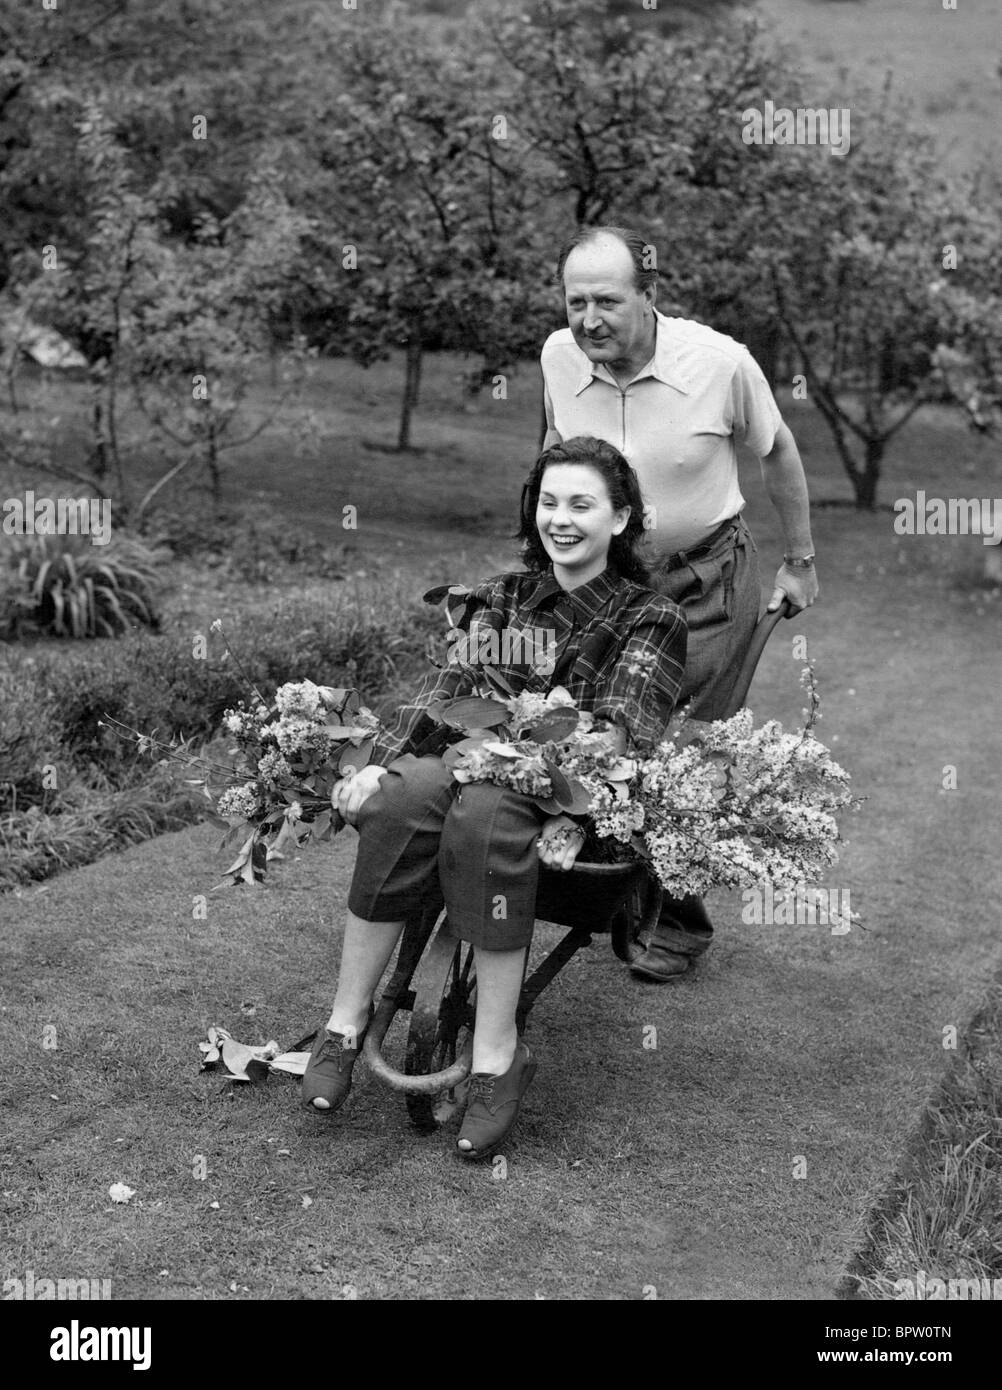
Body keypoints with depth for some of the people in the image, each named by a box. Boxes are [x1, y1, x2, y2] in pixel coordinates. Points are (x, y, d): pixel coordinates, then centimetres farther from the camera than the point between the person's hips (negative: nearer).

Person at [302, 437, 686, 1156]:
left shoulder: (651, 619, 9)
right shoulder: (503, 598, 22)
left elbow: (623, 731, -8)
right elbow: (449, 685, 4)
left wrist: (576, 814, -26)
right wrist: (382, 760, -15)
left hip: (575, 797, -3)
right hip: (485, 764, 3)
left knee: (484, 815, -37)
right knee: (409, 791, -32)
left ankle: (498, 1056, -31)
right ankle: (348, 1018, -25)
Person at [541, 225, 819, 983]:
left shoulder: (721, 363, -20)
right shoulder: (559, 356, -11)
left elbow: (778, 452, -2)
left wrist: (801, 563, 5)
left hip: (706, 583, -3)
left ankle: (680, 920, 20)